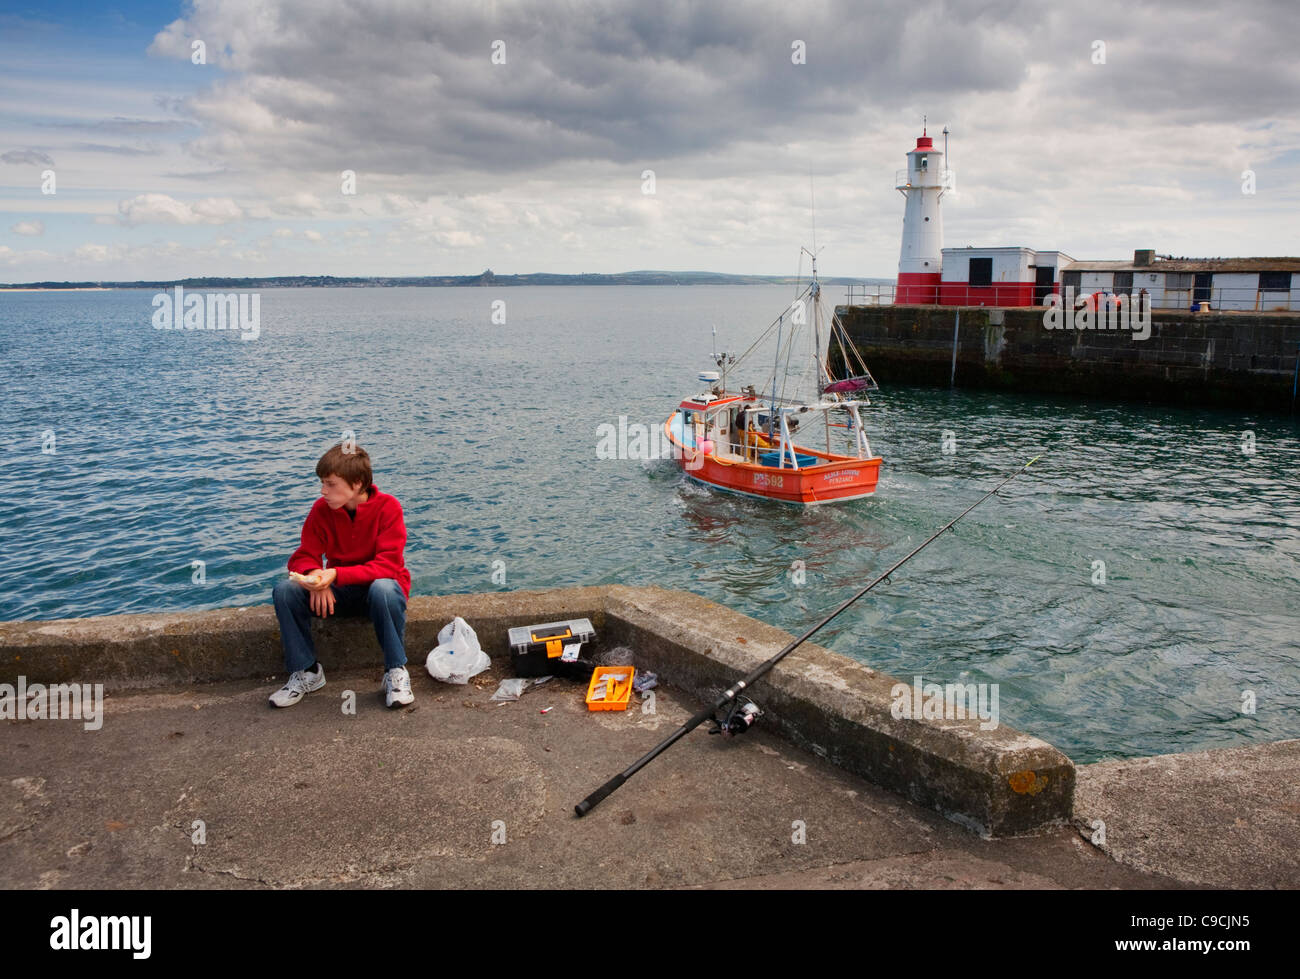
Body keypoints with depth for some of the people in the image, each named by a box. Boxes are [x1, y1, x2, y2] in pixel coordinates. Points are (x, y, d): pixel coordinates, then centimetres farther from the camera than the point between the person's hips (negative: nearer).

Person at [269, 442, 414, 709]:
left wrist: (336, 574, -35)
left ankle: (396, 672, -21)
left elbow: (388, 565, -24)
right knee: (284, 590, -20)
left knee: (384, 589, -40)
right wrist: (315, 576, -29)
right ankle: (306, 671, -5)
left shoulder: (388, 507, -17)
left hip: (377, 584, -4)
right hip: (338, 591, 4)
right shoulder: (321, 509, -5)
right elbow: (304, 556, -3)